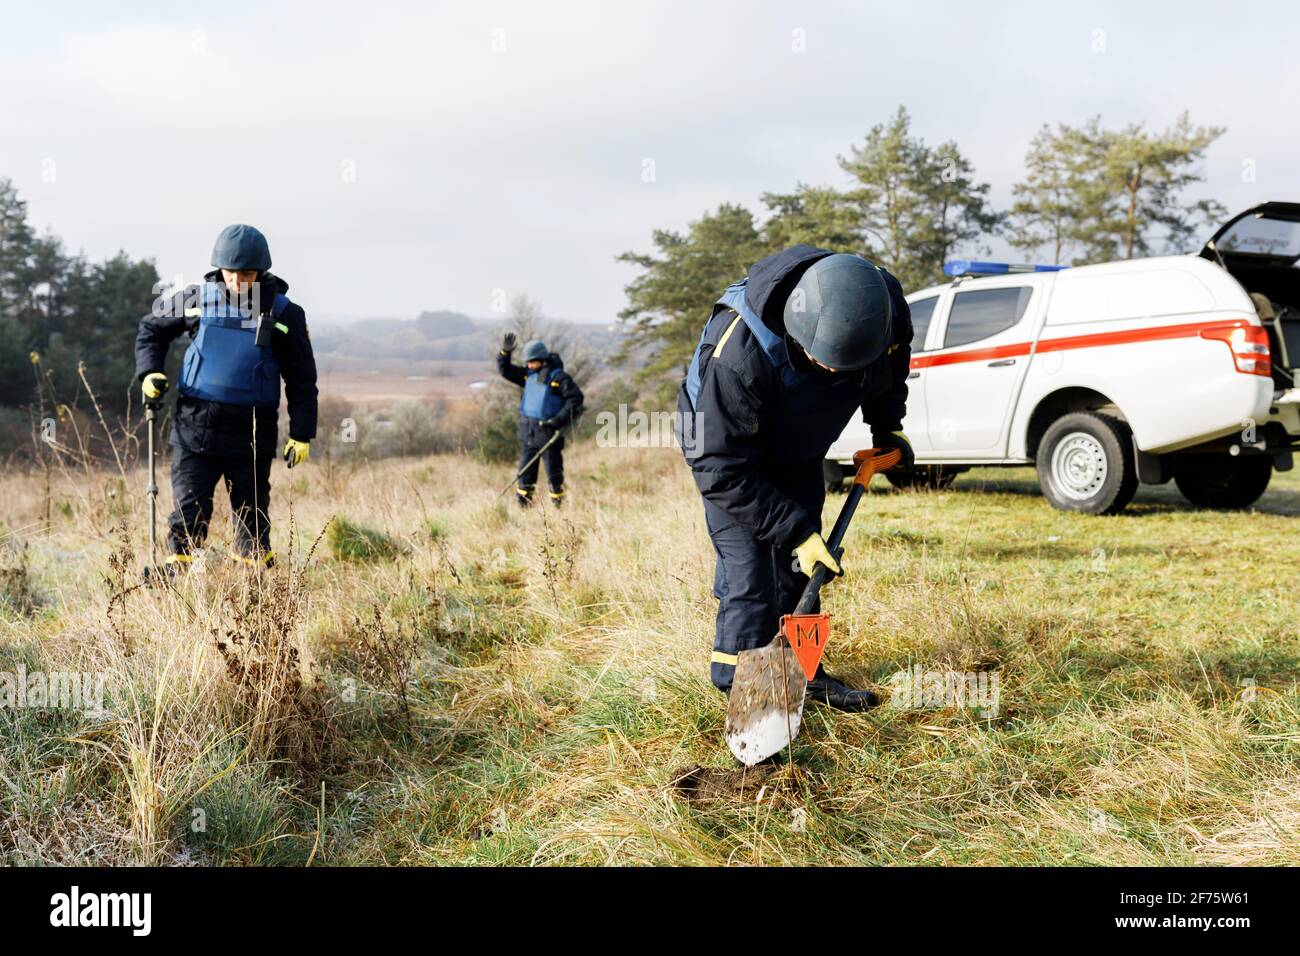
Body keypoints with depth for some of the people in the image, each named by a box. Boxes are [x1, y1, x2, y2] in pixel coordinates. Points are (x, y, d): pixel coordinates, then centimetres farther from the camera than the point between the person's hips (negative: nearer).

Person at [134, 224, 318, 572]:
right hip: (195, 425, 1)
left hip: (252, 433, -1)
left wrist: (302, 434, -4)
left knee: (252, 514, 9)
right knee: (189, 509, 0)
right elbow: (152, 327, 17)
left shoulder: (284, 314, -4)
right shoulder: (198, 299, -1)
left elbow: (302, 380, 1)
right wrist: (149, 371, 2)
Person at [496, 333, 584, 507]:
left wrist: (560, 419, -18)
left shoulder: (558, 377, -8)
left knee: (554, 474, 0)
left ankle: (559, 508, 6)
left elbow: (576, 397, -13)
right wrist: (505, 352, -1)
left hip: (548, 431, -6)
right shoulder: (528, 375, 11)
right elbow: (505, 370, 16)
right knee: (525, 472, 7)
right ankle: (523, 508, 13)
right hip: (527, 432, 6)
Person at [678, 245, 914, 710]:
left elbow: (894, 359, 2)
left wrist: (887, 423, -2)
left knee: (802, 565, 11)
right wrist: (796, 531, -33)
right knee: (749, 576, -13)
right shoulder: (739, 353, -44)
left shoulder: (884, 302, -27)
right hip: (725, 443, -6)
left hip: (798, 452, 6)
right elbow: (722, 471, -34)